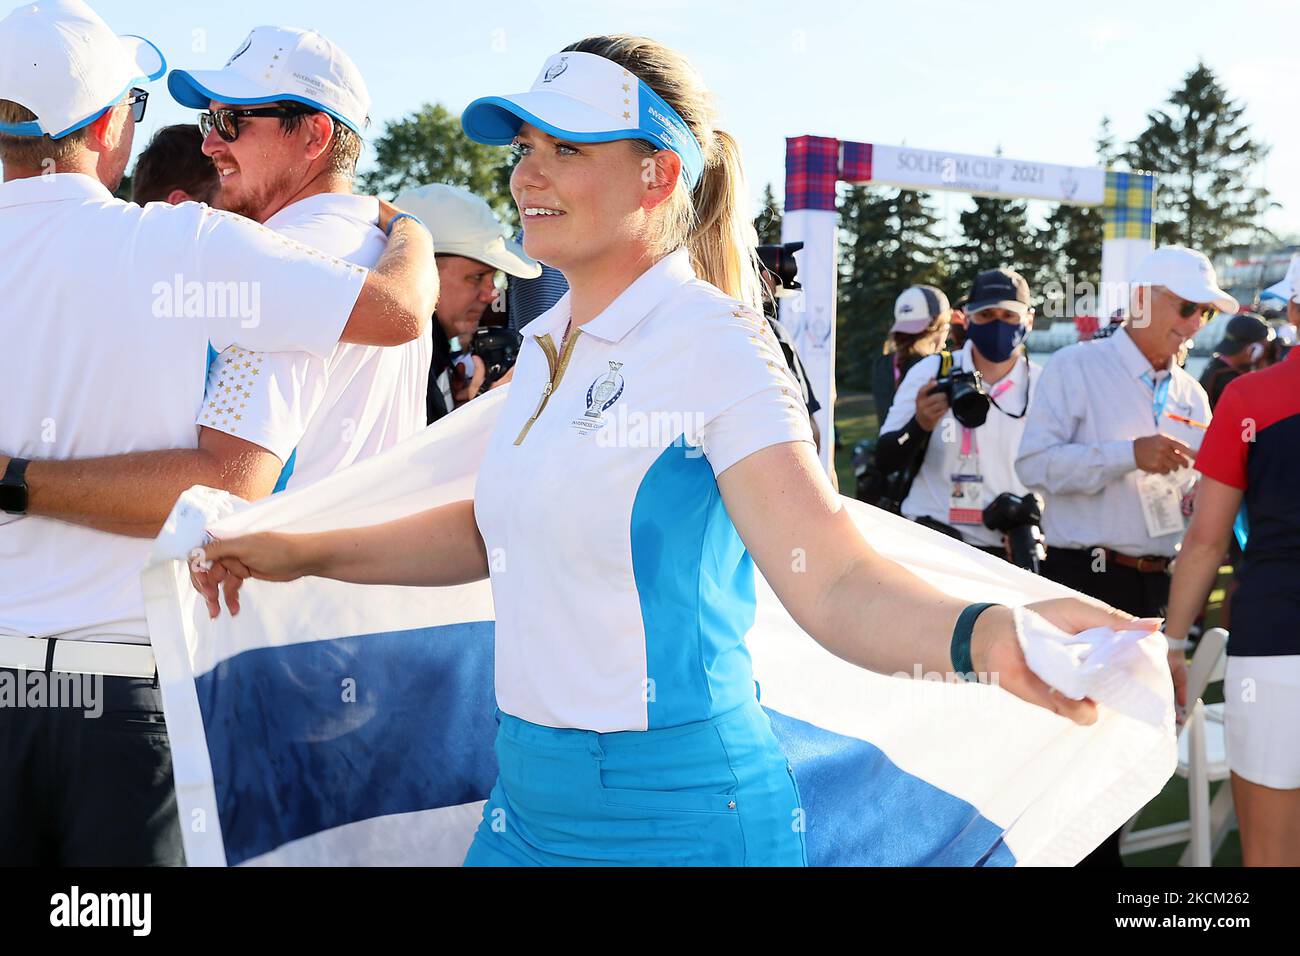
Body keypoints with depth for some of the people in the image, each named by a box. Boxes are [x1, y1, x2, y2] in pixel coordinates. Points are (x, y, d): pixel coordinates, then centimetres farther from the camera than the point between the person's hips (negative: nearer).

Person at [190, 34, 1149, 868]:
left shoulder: (713, 342, -17)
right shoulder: (548, 342, 6)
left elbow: (832, 578, -26)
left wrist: (988, 635, -45)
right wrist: (300, 553, 16)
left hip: (672, 811, -7)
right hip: (530, 793, 8)